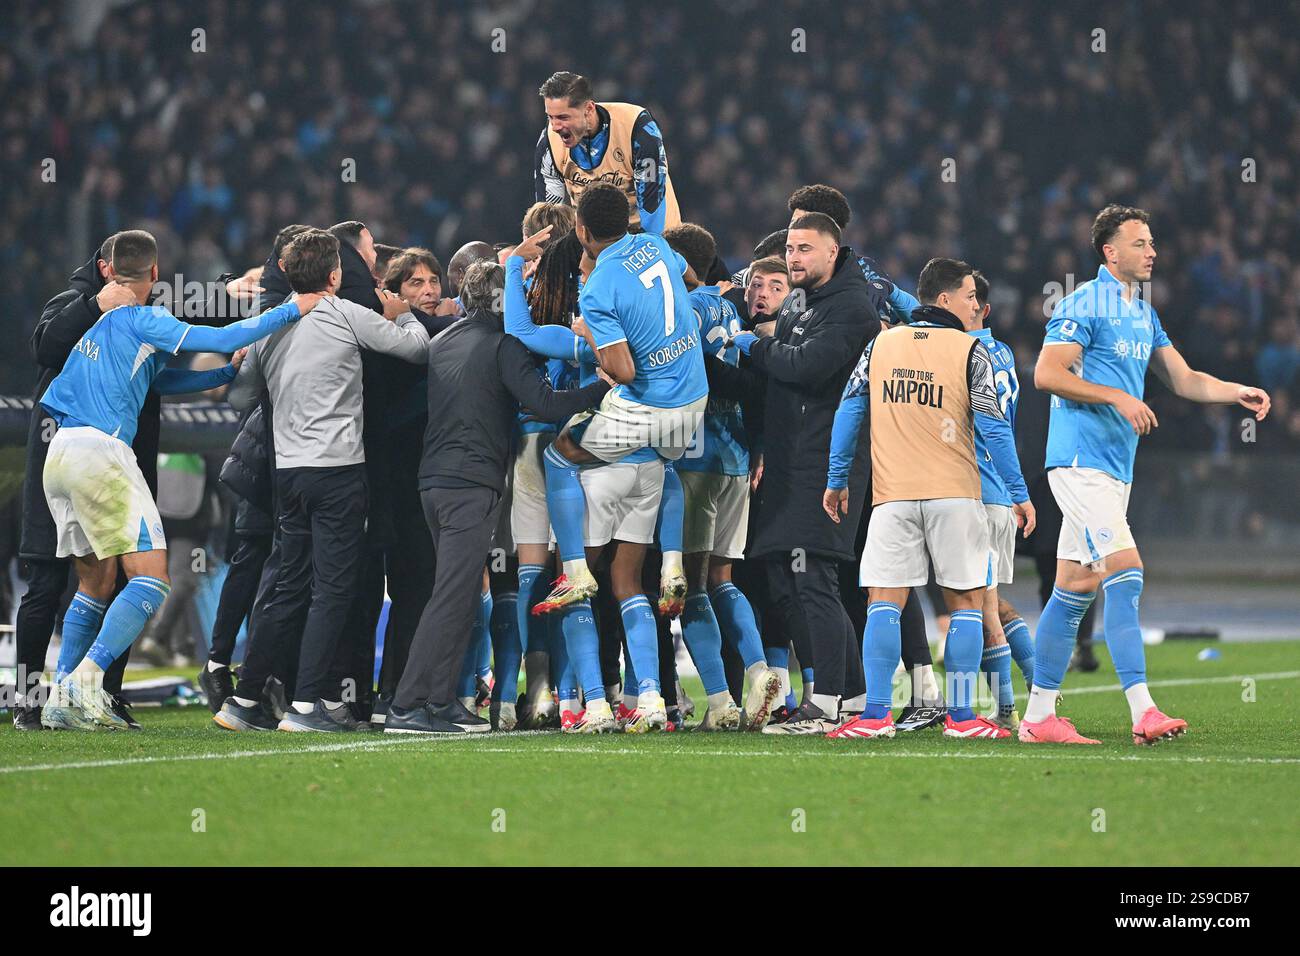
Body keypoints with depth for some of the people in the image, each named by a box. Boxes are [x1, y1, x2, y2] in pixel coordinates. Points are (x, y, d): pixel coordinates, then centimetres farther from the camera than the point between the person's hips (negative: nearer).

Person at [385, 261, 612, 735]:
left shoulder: (440, 344, 16)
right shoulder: (501, 344, -7)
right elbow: (546, 403, -16)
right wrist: (607, 385, -12)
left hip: (434, 480, 8)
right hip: (473, 483, -8)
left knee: (460, 594, 14)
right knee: (452, 597, -10)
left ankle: (441, 702, 9)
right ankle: (406, 706, -15)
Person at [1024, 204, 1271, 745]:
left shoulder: (1144, 314, 19)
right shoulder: (1084, 305, -8)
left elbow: (1183, 380, 20)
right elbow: (1047, 374, -15)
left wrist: (1237, 393, 4)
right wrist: (1118, 397, -19)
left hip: (1115, 468, 9)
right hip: (1081, 459, -9)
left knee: (1075, 589, 8)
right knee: (1126, 574, -18)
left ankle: (1038, 715, 10)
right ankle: (1142, 710, -22)